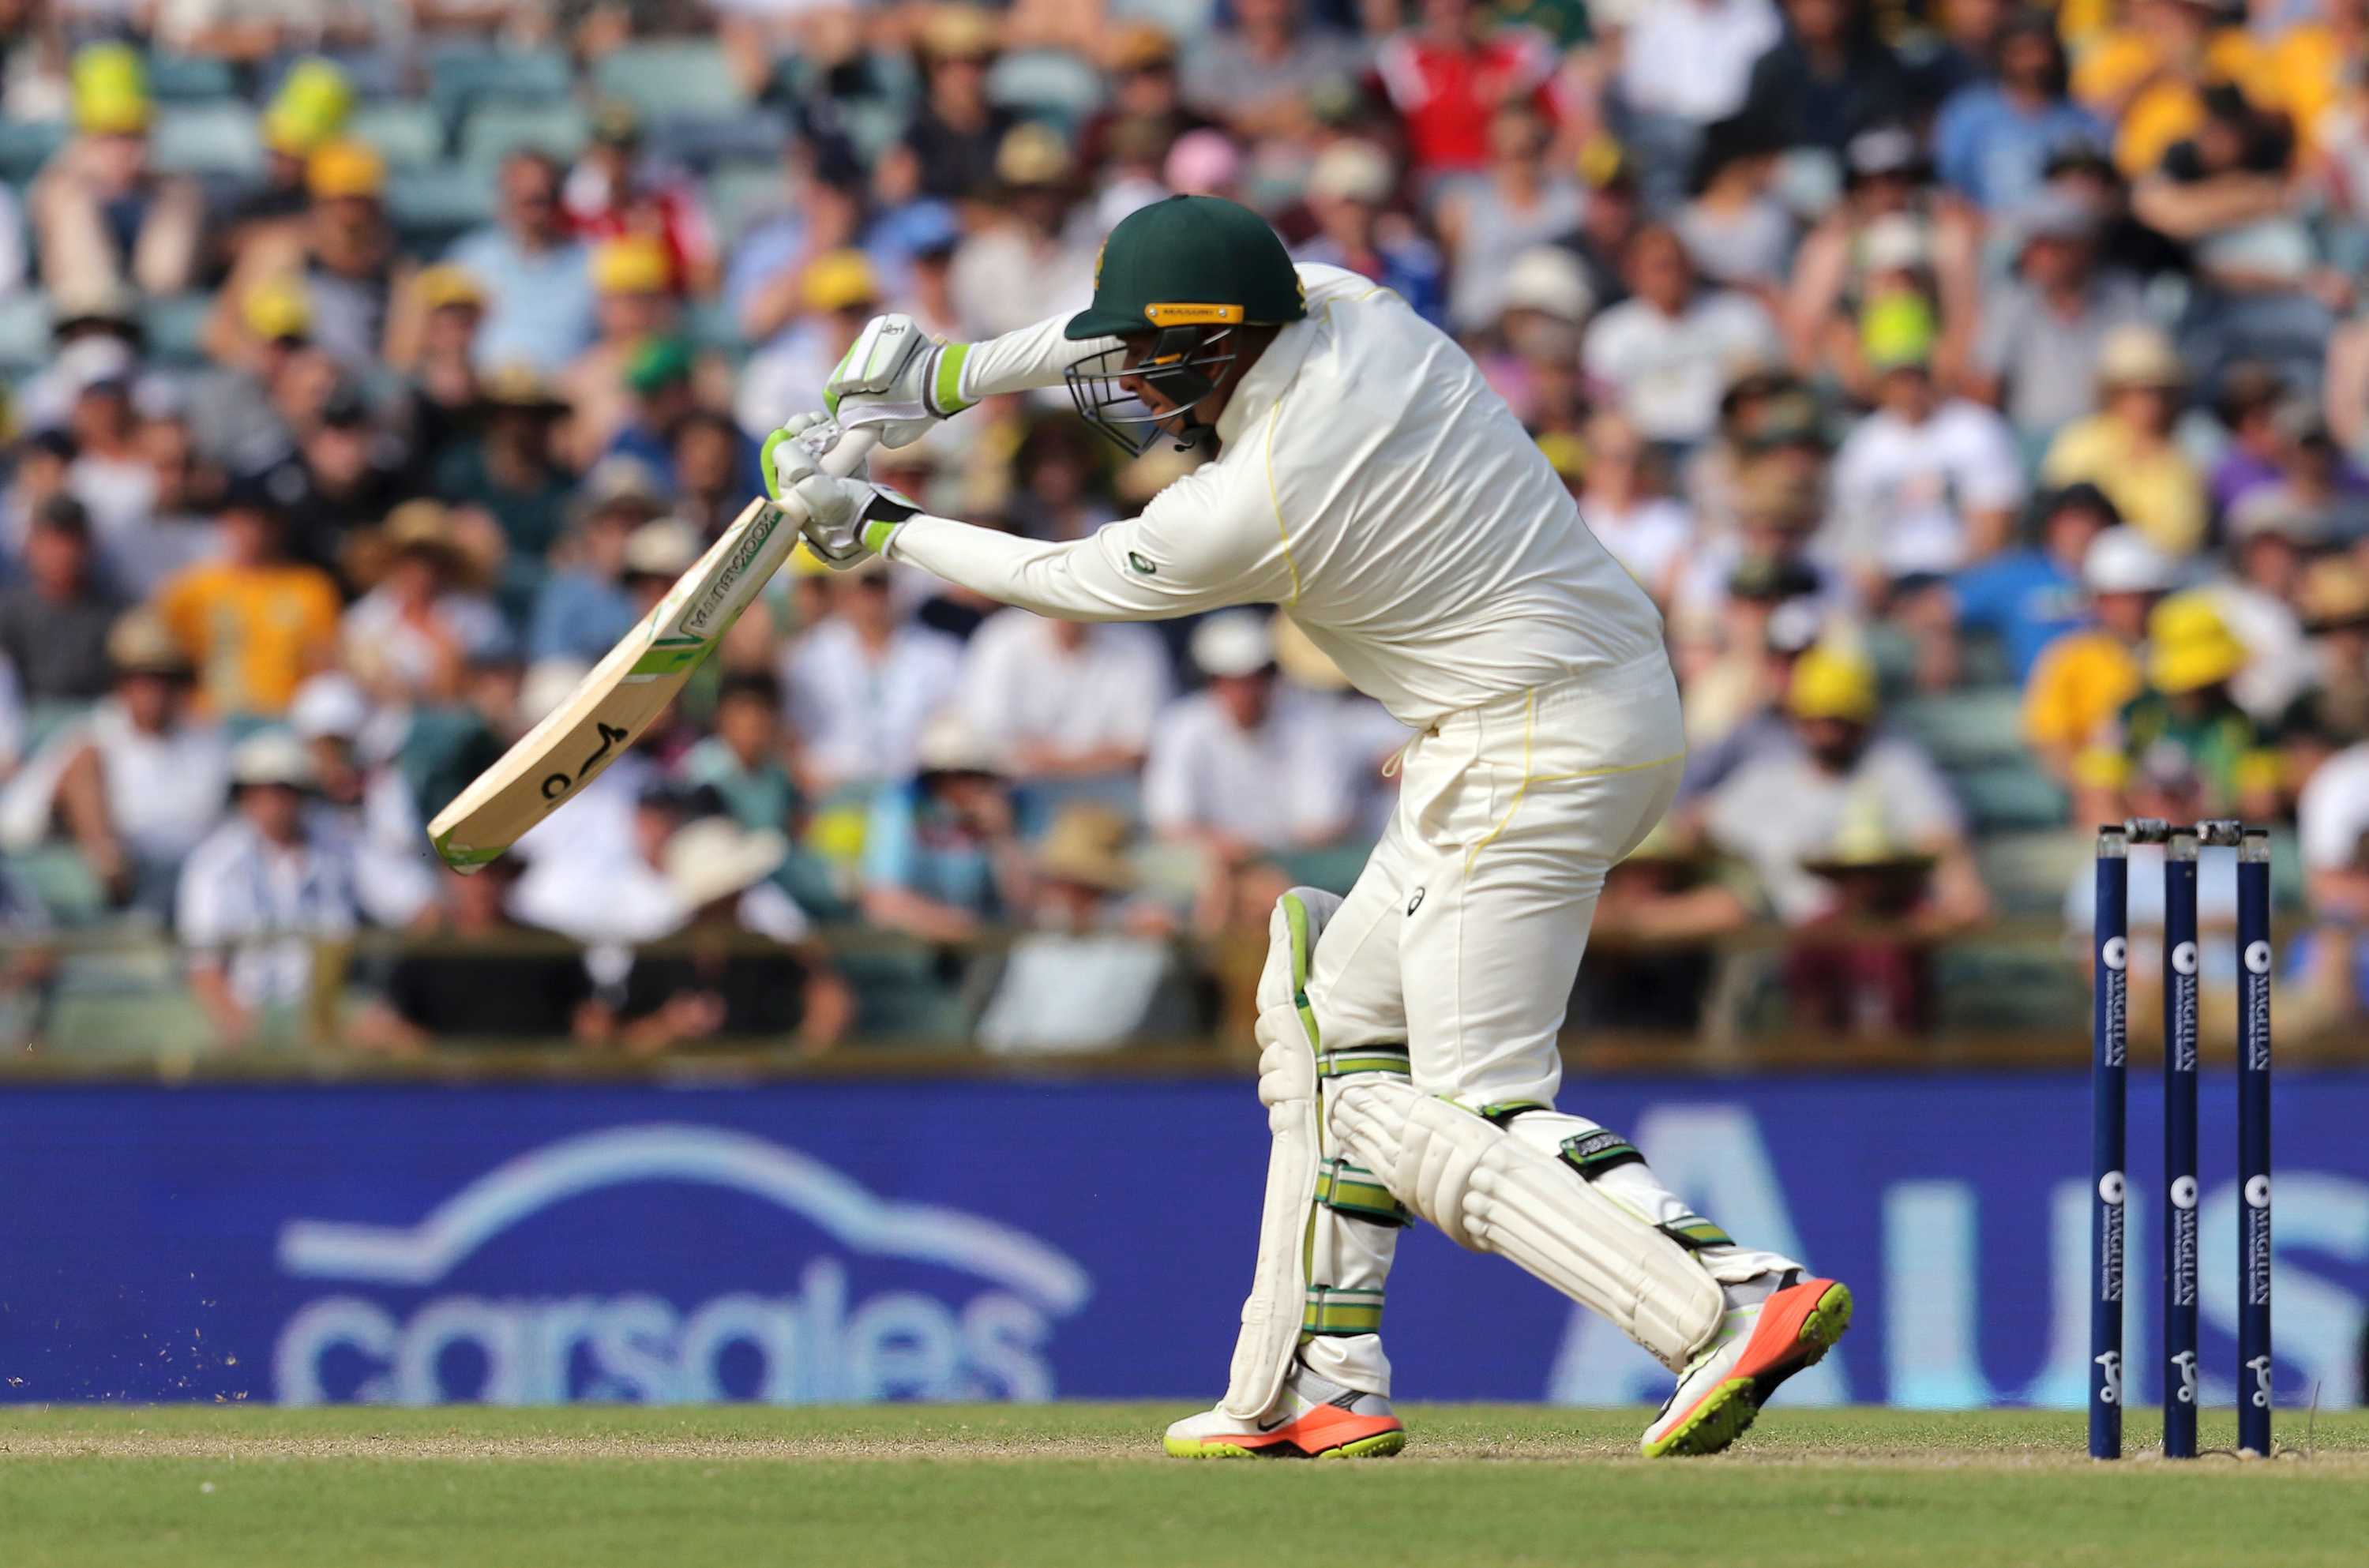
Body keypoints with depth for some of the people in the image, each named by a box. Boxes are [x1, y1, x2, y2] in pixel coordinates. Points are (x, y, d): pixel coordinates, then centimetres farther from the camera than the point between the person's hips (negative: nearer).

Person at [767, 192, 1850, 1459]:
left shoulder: (1248, 508, -20)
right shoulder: (1350, 308, 0)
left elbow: (1066, 582, -2)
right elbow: (1151, 322, 20)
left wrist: (876, 531, 11)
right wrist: (940, 380, 20)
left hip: (1530, 759, -10)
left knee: (1458, 1125, -9)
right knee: (1342, 1017, 19)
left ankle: (1734, 1306, -24)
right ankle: (1321, 1382, 22)